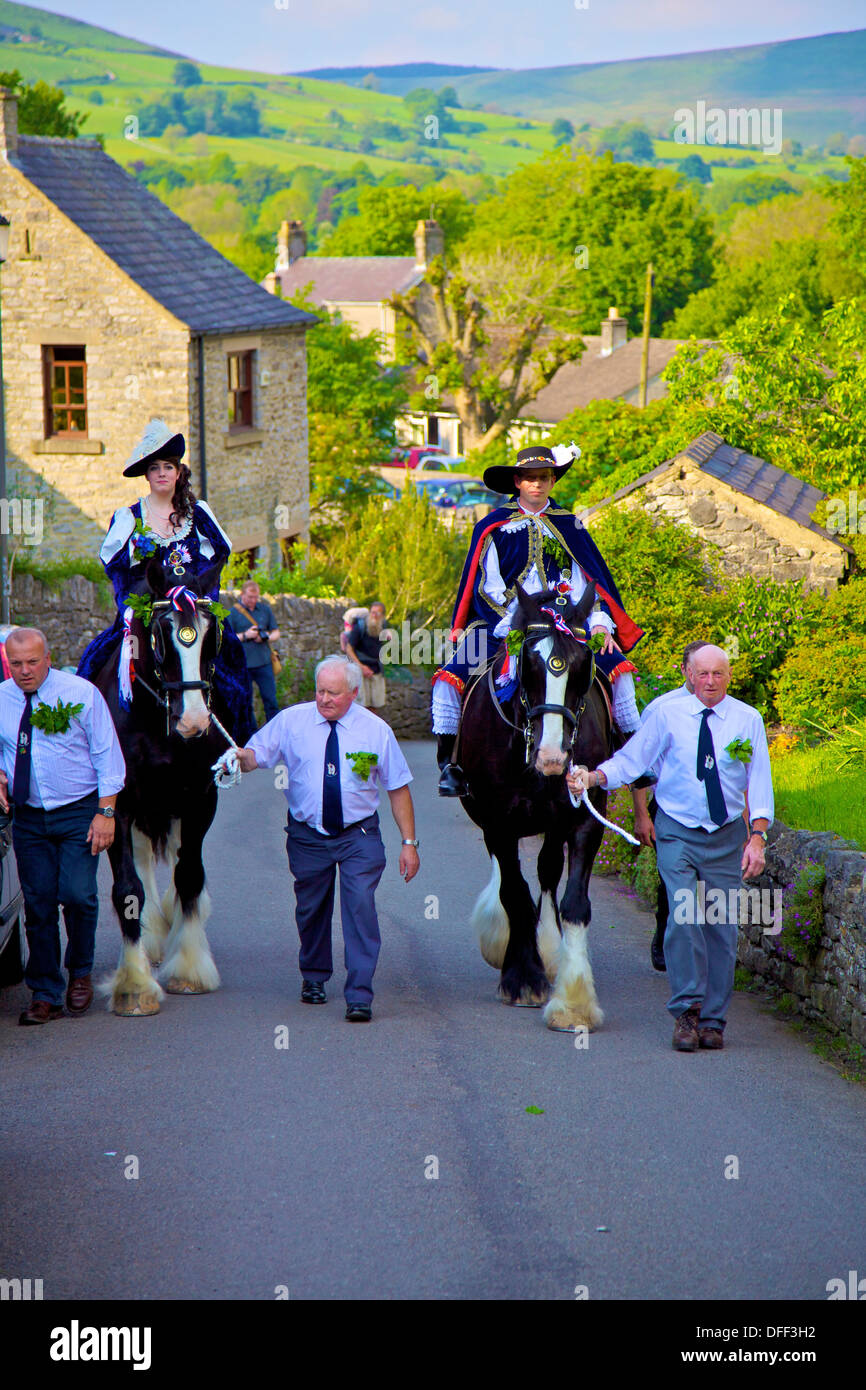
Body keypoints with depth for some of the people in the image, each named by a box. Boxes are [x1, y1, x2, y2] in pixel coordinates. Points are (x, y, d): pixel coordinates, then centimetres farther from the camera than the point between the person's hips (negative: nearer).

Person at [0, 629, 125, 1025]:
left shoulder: (81, 693, -6)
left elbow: (107, 755, -3)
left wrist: (105, 812, -10)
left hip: (79, 813, -3)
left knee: (77, 895, -13)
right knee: (38, 904, 1)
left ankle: (80, 973, 13)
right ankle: (45, 996, 11)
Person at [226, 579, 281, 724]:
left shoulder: (266, 609, 10)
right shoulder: (233, 612, 0)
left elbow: (276, 632, 15)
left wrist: (266, 637, -7)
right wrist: (245, 635, -14)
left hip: (264, 663, 2)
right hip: (242, 664, -2)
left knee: (270, 700, 2)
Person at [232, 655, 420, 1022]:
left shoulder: (376, 730, -4)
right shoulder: (291, 721, -3)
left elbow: (398, 788, 1)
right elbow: (258, 753, -4)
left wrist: (409, 843, -2)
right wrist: (240, 757, -29)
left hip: (359, 836, -2)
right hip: (308, 835, 2)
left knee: (360, 905, -15)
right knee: (311, 909, 13)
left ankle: (359, 995, -11)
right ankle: (314, 977, 38)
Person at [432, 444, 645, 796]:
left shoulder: (568, 526, 11)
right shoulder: (493, 527, 4)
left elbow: (589, 579, 10)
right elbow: (487, 586, -1)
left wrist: (600, 622, -6)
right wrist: (517, 622, -15)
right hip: (502, 623, -1)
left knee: (614, 661, -17)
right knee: (453, 673, -21)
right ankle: (447, 762, -12)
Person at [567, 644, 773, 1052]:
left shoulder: (748, 720, 1)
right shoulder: (666, 715, -1)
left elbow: (759, 782, 0)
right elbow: (630, 759, -3)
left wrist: (757, 836, -10)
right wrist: (592, 777, -20)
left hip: (727, 836, 1)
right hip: (677, 833, -1)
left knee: (721, 926, 2)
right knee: (683, 915, -17)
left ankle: (713, 1021, 13)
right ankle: (686, 1012, -7)